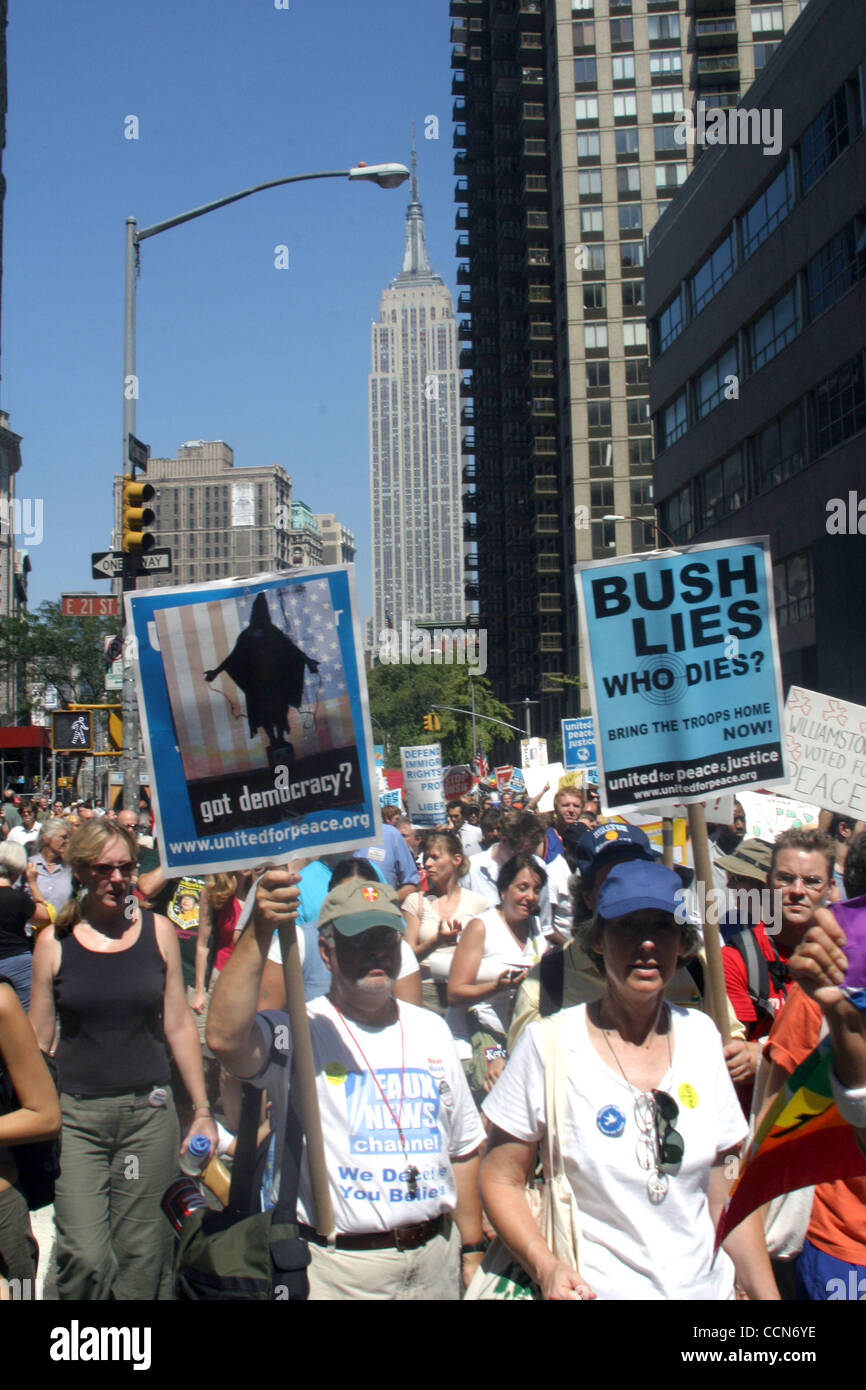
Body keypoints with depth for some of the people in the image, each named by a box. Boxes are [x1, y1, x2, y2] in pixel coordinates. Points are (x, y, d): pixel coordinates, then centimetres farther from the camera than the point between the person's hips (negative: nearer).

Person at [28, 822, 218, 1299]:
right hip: (76, 1116, -1)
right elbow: (37, 1040, 5)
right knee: (85, 1259, -8)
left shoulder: (158, 932, 3)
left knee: (143, 1258, 6)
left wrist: (203, 1111, 6)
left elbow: (179, 1026, 6)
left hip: (149, 1112, 1)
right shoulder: (53, 942, 0)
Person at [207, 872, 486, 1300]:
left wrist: (472, 1248, 11)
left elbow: (463, 1148, 13)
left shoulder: (430, 1028, 8)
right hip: (340, 1266, -4)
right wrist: (259, 931, -38)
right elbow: (225, 1038, -32)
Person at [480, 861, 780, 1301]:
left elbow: (727, 1188, 3)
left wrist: (765, 1292, -3)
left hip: (706, 1284, 4)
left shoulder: (701, 1034, -3)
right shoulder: (548, 1042, -15)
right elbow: (500, 1178, -9)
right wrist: (546, 1267, -23)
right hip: (595, 1288, -3)